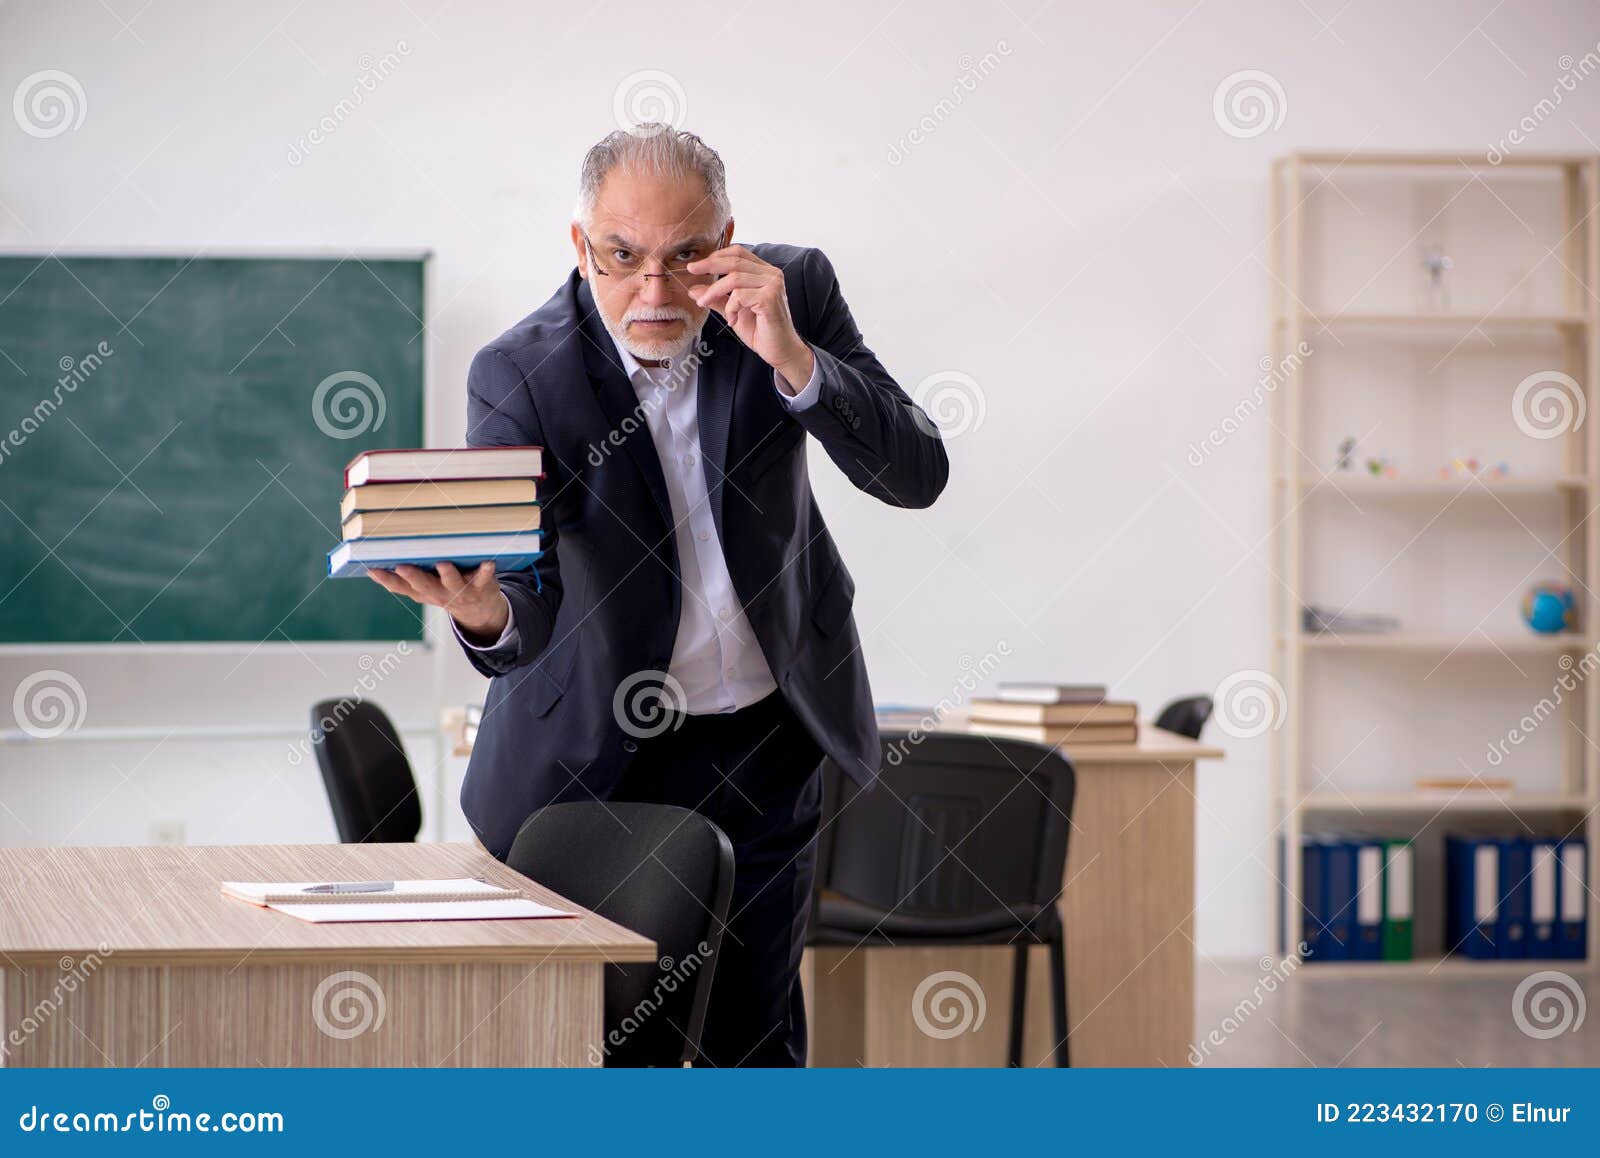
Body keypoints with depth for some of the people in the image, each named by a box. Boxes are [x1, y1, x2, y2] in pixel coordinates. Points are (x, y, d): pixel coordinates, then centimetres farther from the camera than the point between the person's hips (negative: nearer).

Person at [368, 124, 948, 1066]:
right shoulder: (521, 375, -19)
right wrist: (487, 613, -51)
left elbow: (917, 475, -17)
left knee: (755, 1036, 7)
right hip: (593, 751, -2)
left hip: (768, 739, 2)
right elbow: (525, 612, -27)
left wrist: (792, 357, -31)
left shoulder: (796, 293, -12)